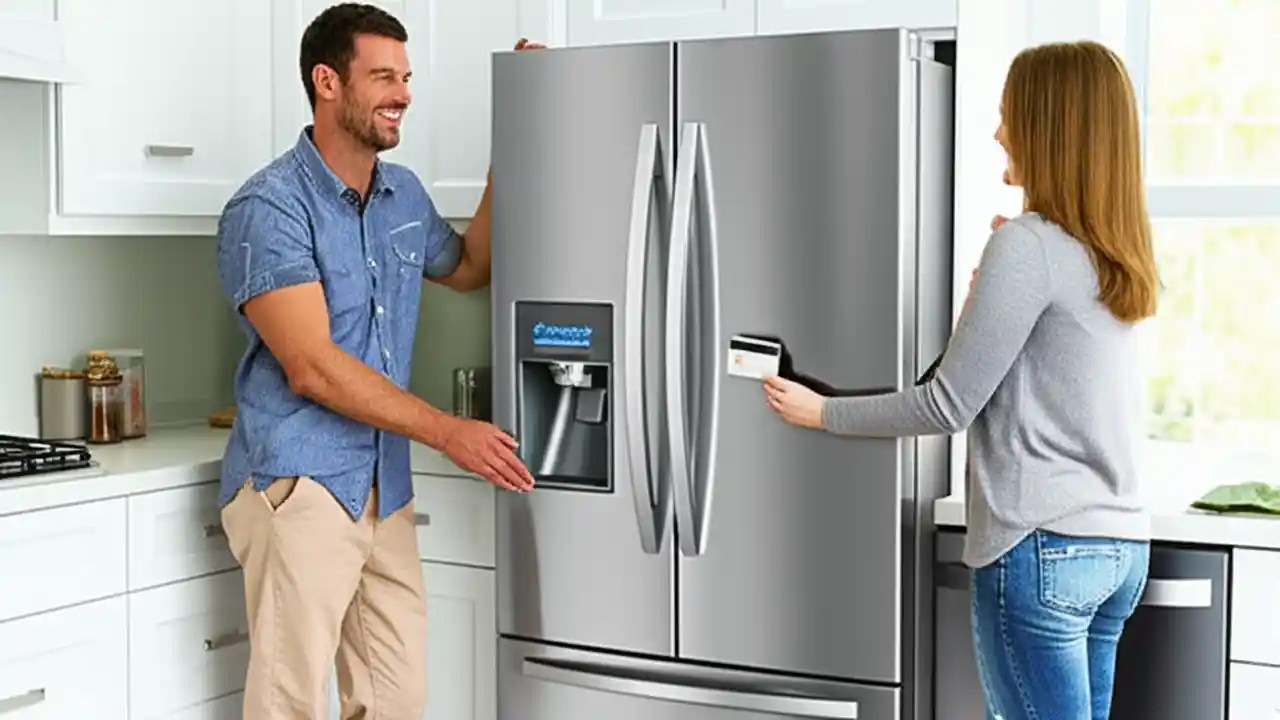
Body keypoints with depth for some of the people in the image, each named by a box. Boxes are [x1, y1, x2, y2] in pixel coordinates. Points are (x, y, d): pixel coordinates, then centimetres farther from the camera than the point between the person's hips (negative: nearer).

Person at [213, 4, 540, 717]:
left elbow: (467, 268, 31)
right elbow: (312, 367, -18)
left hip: (386, 490, 7)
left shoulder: (406, 195, 12)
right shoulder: (268, 208, -11)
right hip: (299, 484, -7)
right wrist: (449, 432, -18)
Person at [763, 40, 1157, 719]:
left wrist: (823, 412, -1)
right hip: (1118, 543, 9)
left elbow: (949, 404, -12)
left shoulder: (1027, 244, -14)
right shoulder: (1116, 253, 10)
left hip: (1044, 549, -8)